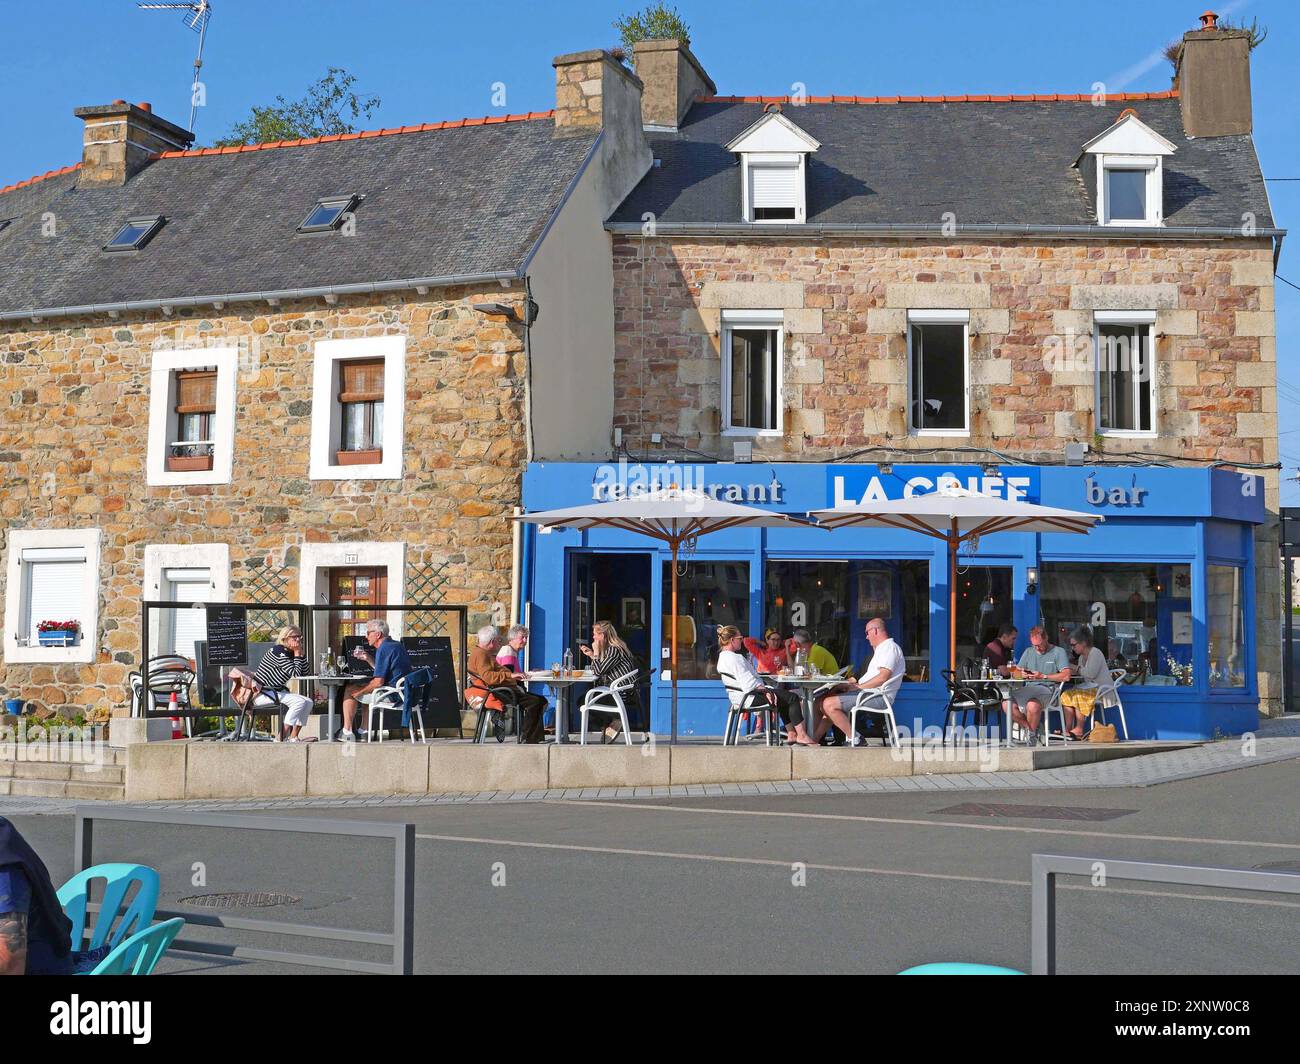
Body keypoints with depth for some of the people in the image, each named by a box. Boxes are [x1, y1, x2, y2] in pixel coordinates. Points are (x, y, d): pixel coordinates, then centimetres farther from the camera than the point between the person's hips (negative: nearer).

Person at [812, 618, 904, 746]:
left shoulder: (890, 647, -7)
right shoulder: (882, 649, 27)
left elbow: (884, 676, -20)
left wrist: (858, 686, -15)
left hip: (877, 696, -11)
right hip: (869, 693, 11)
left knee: (829, 704, -23)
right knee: (822, 700, 7)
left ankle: (854, 739, -16)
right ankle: (815, 740, 0)